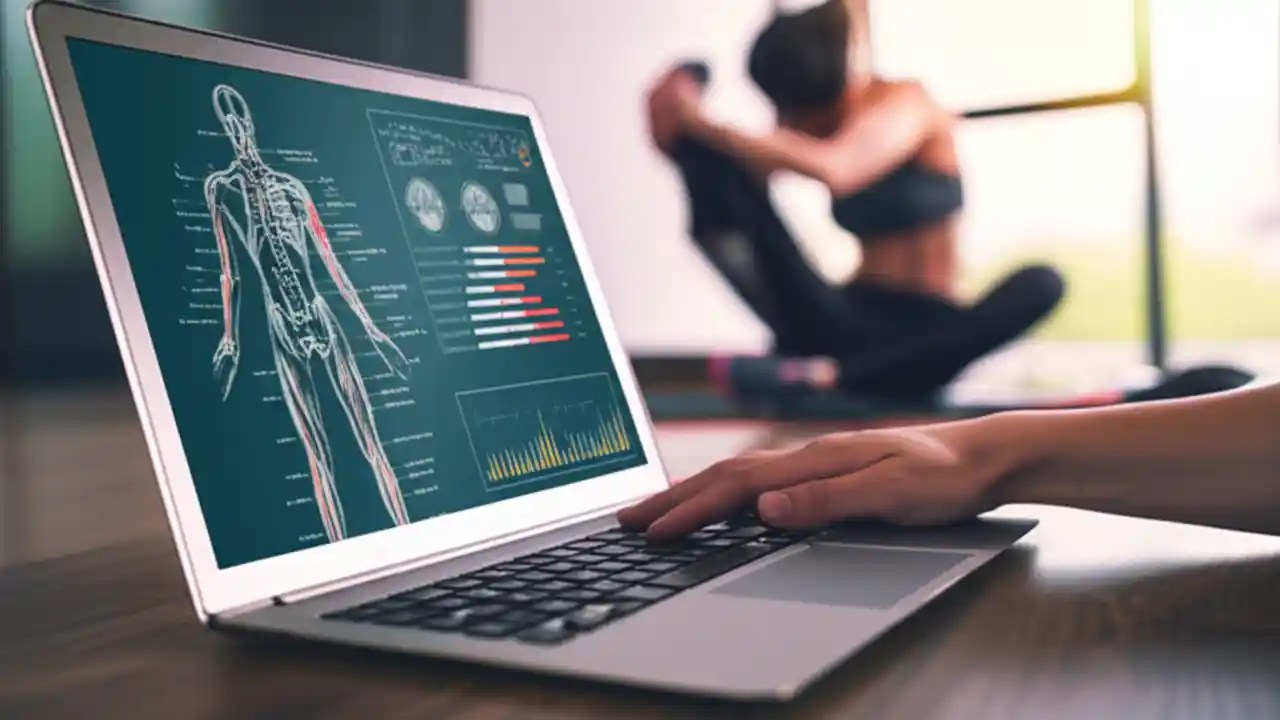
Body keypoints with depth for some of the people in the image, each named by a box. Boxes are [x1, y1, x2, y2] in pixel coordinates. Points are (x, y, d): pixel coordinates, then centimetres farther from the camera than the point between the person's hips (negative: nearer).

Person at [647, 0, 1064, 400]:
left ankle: (832, 378, -40)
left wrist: (703, 125, -27)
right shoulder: (817, 123, 7)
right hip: (851, 318, 3)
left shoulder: (906, 104, -10)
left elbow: (832, 170, -30)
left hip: (925, 328, -3)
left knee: (1040, 283, -35)